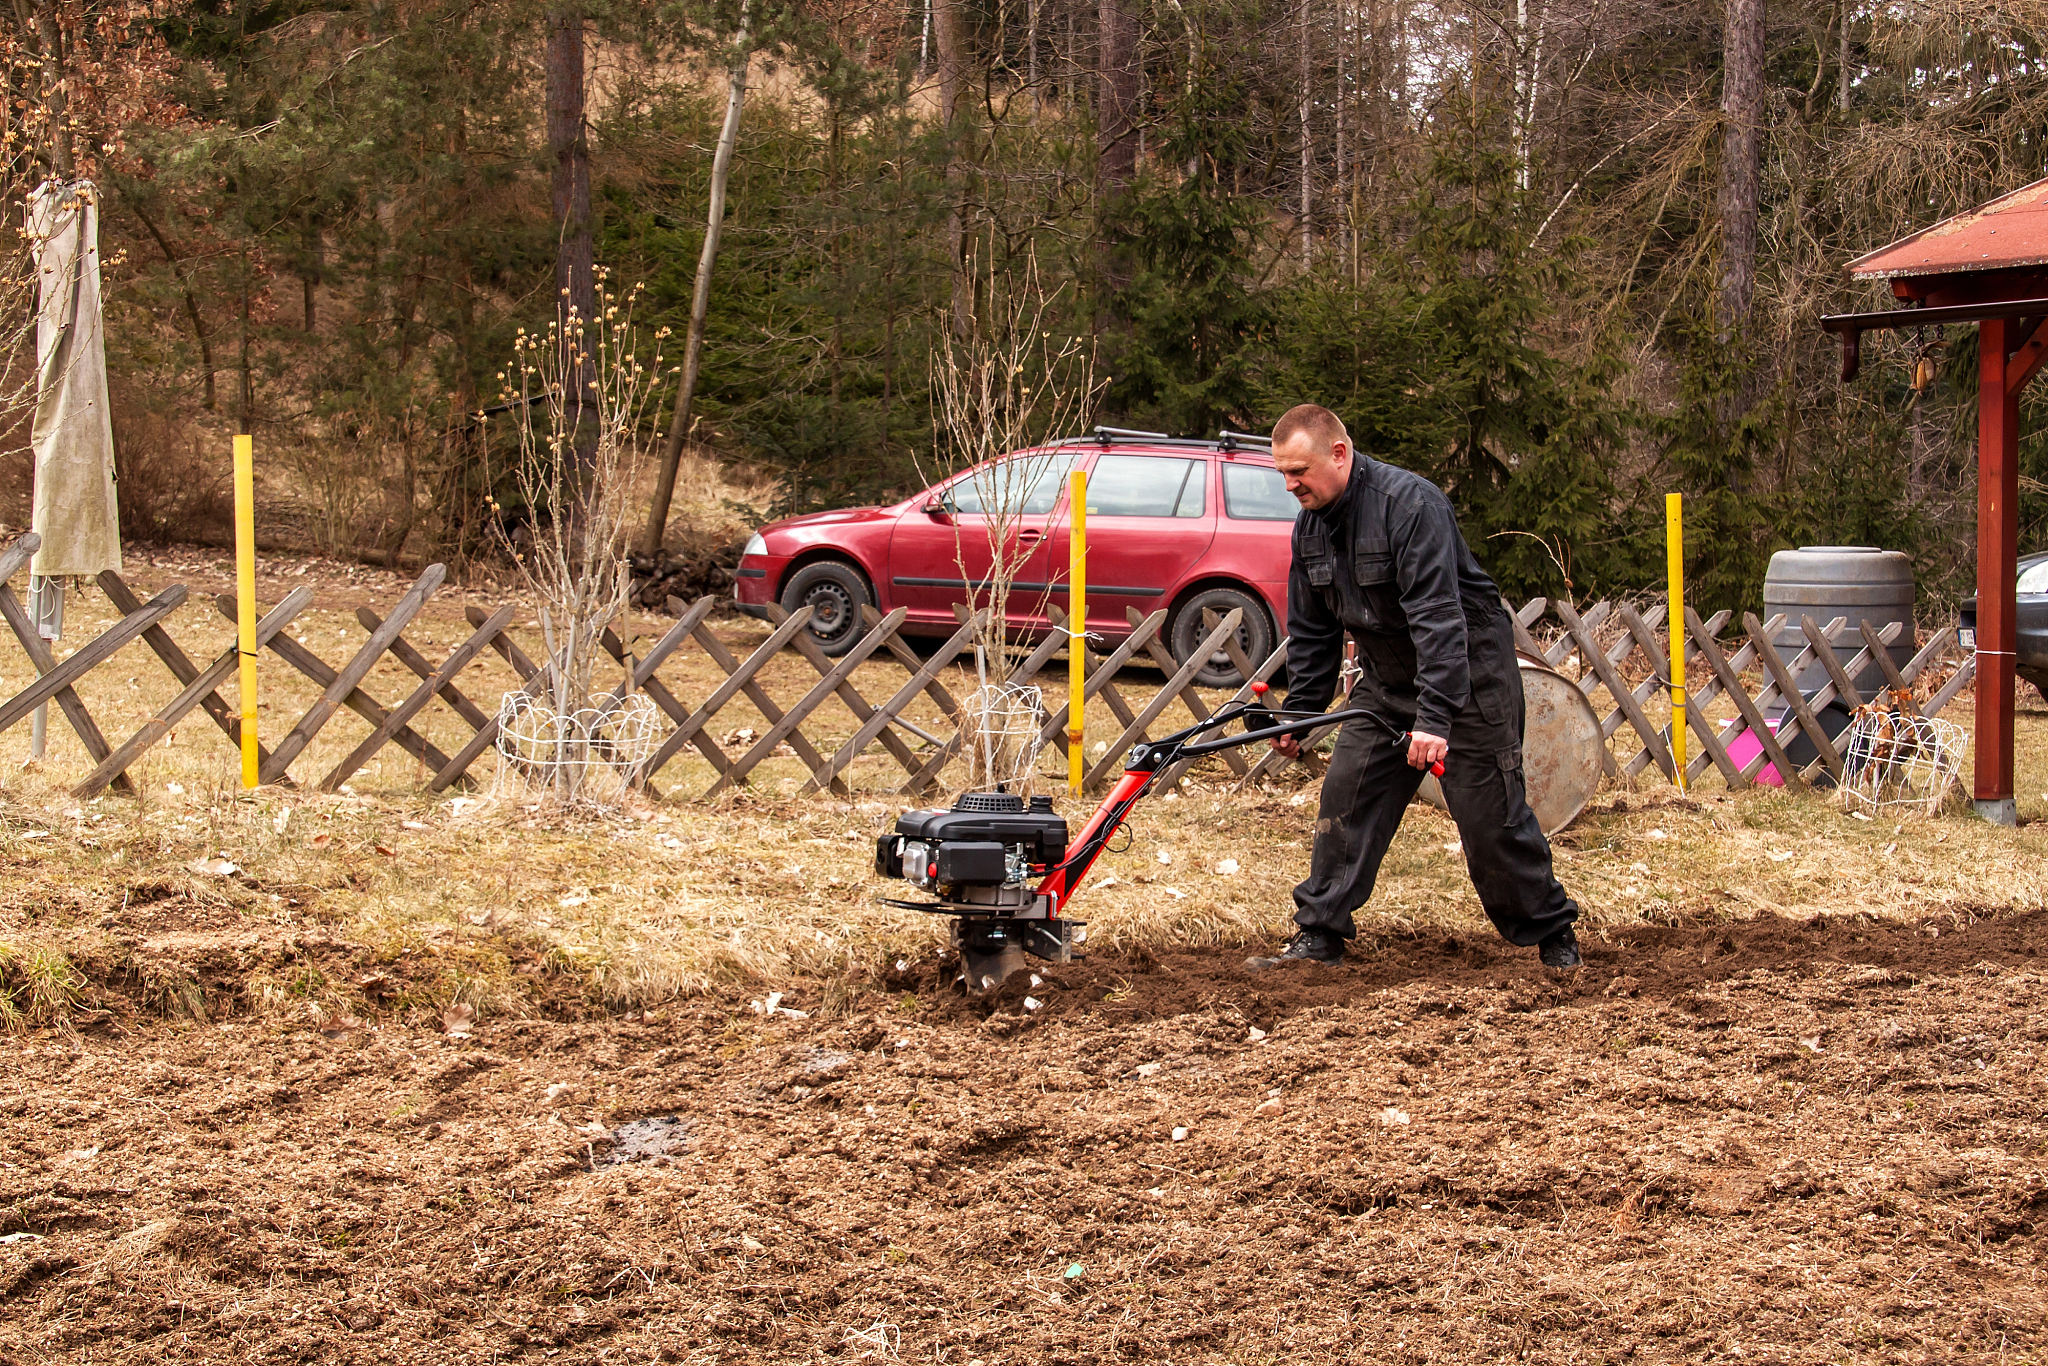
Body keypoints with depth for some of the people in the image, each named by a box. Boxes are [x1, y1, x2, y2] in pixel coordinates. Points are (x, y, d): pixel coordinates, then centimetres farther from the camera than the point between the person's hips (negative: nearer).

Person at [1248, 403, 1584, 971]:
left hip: (1467, 673, -7)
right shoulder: (1310, 526, 0)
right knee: (1346, 797, -1)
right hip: (1387, 680, 7)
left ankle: (1552, 935, 15)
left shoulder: (1409, 503, -26)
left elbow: (1438, 616, -32)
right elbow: (1311, 631, 11)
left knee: (1492, 818, -3)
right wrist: (1297, 713, 7)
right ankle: (1318, 938, 6)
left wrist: (1435, 716, -38)